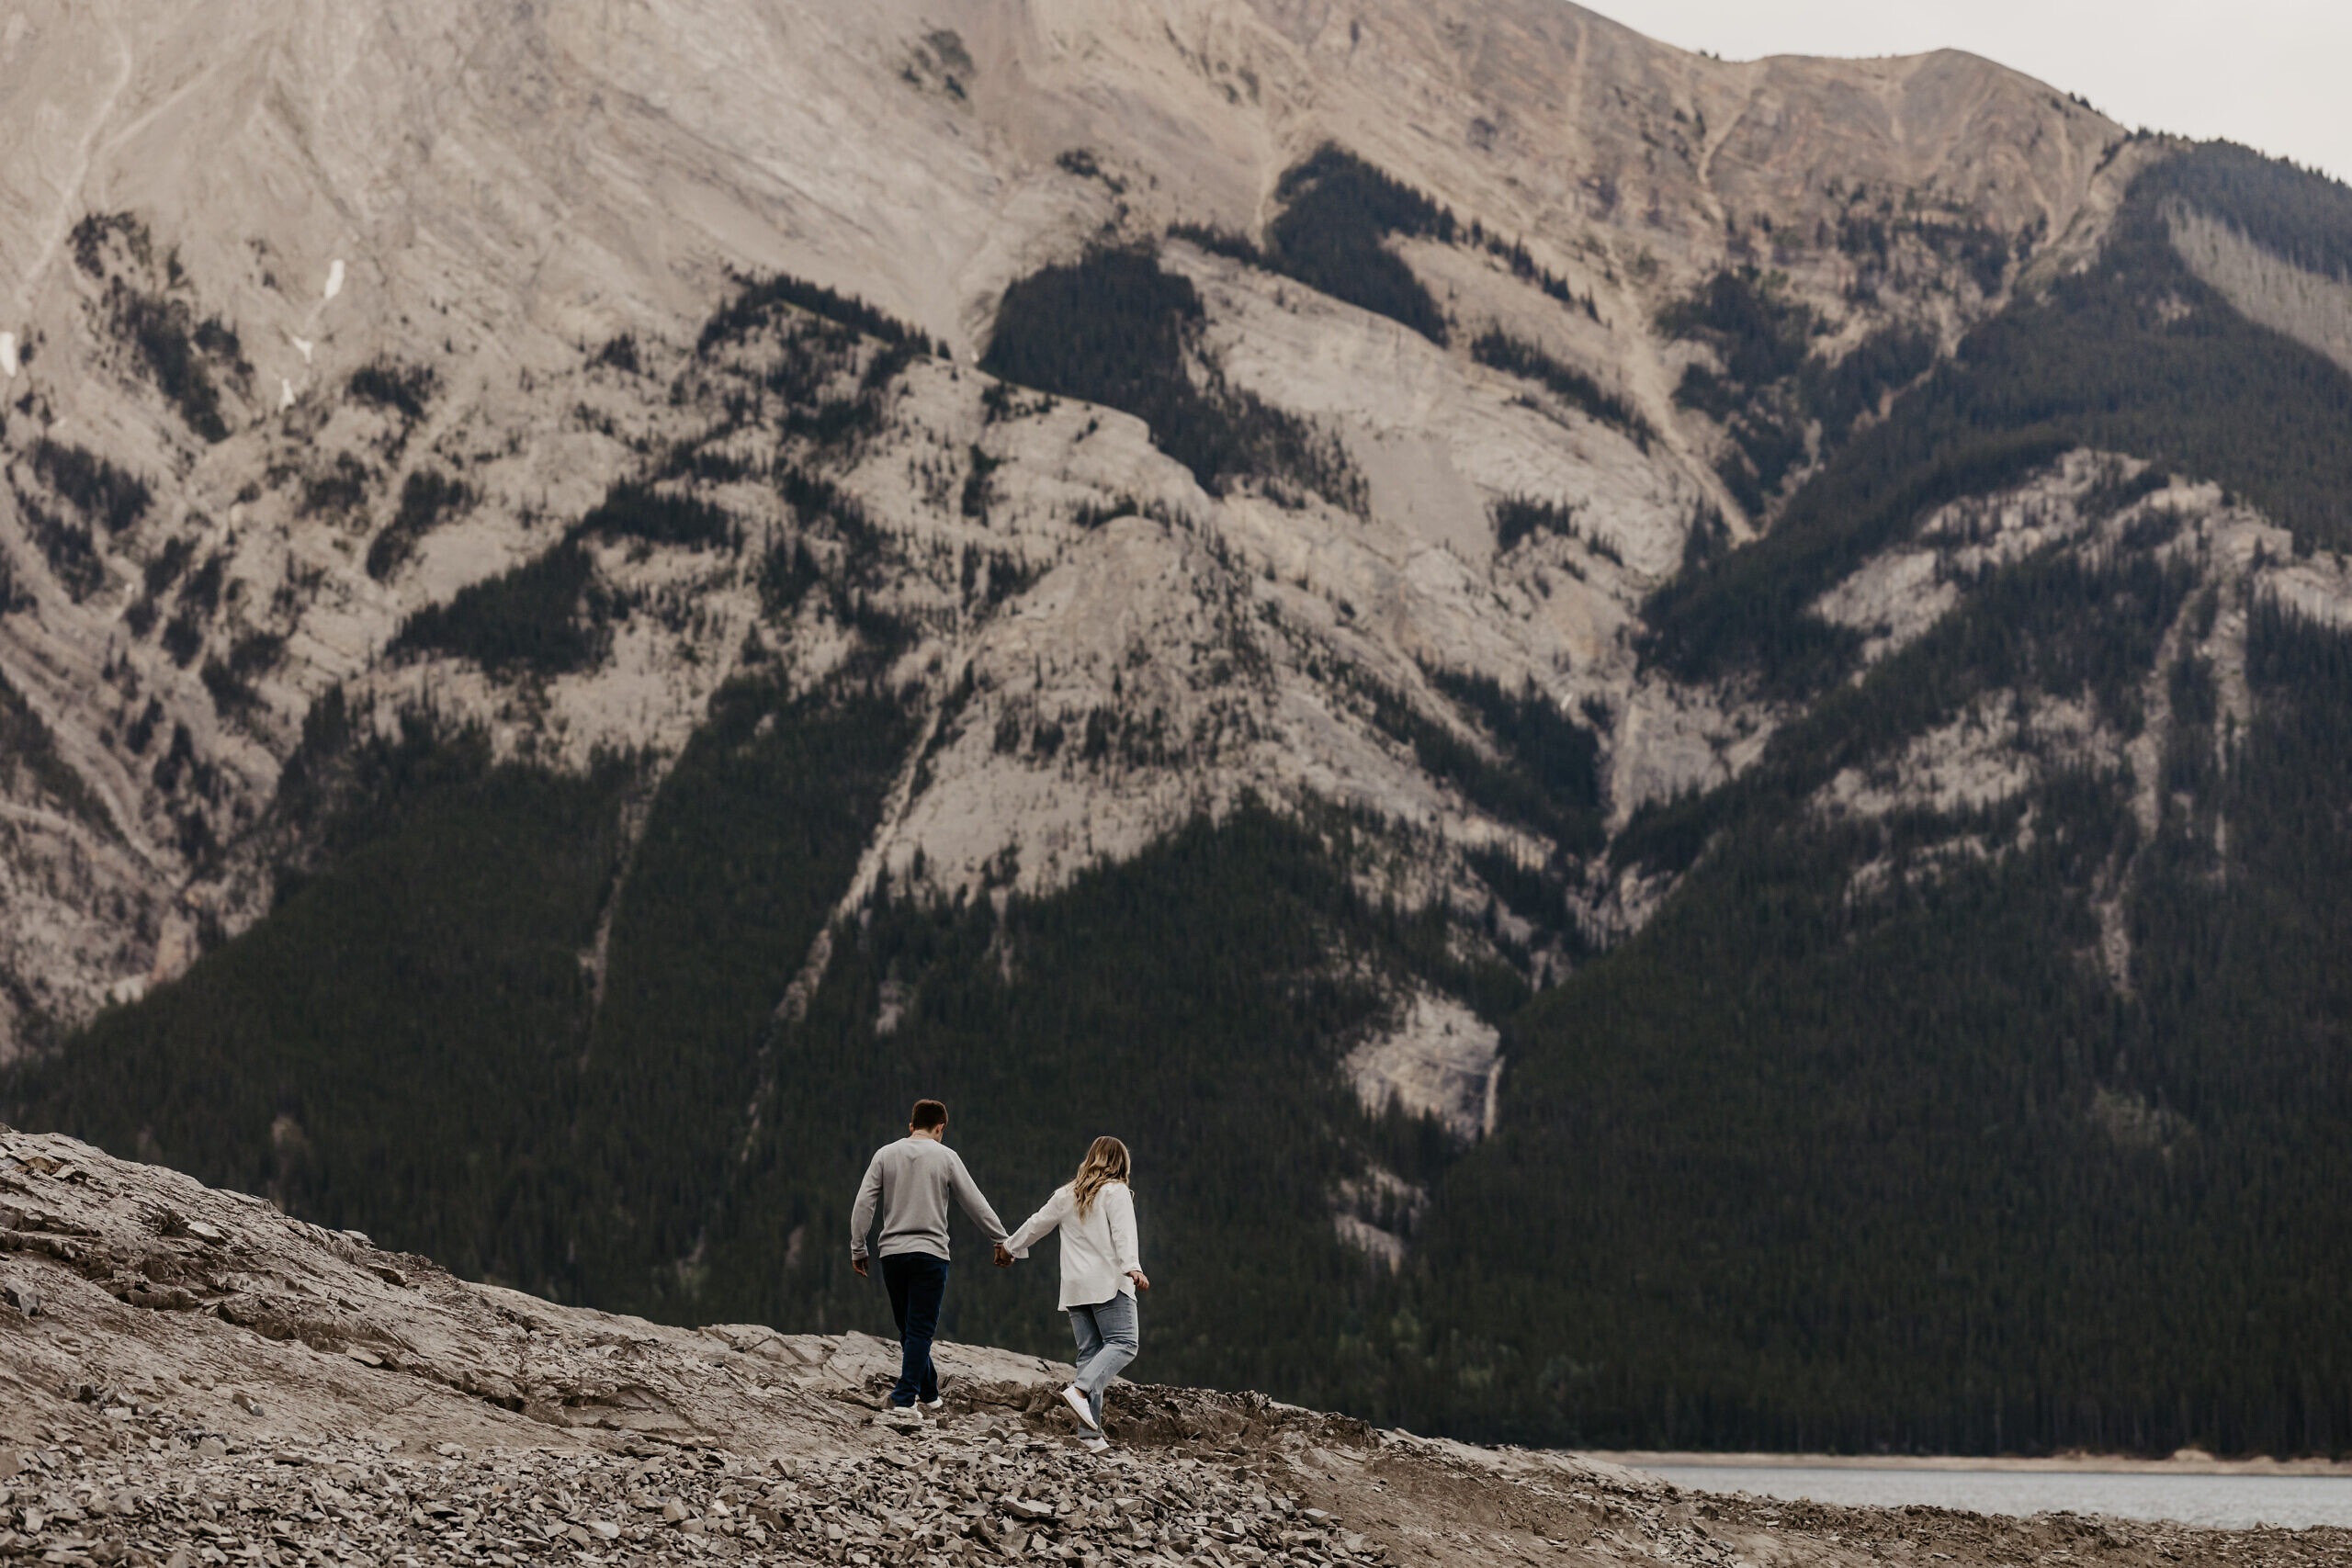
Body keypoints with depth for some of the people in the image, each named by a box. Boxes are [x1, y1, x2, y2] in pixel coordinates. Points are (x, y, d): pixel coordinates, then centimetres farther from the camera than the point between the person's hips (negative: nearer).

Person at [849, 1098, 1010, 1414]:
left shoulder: (885, 1155, 6)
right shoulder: (945, 1157, -1)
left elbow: (863, 1204, 1)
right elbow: (975, 1203, 2)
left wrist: (857, 1248, 6)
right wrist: (1002, 1239, 11)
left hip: (892, 1253, 3)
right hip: (930, 1252, -3)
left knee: (909, 1328, 14)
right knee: (920, 1331, -3)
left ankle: (928, 1393, 22)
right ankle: (905, 1398, -12)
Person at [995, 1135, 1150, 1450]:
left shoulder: (1065, 1196, 17)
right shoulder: (1116, 1192, 0)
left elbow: (1036, 1225, 26)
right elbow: (1123, 1233, -15)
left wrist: (1009, 1247, 41)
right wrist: (1132, 1268, -26)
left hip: (1074, 1287, 6)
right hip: (1108, 1282, -6)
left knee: (1089, 1351, 5)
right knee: (1123, 1343, -10)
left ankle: (1091, 1434, -3)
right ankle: (1079, 1390, -33)